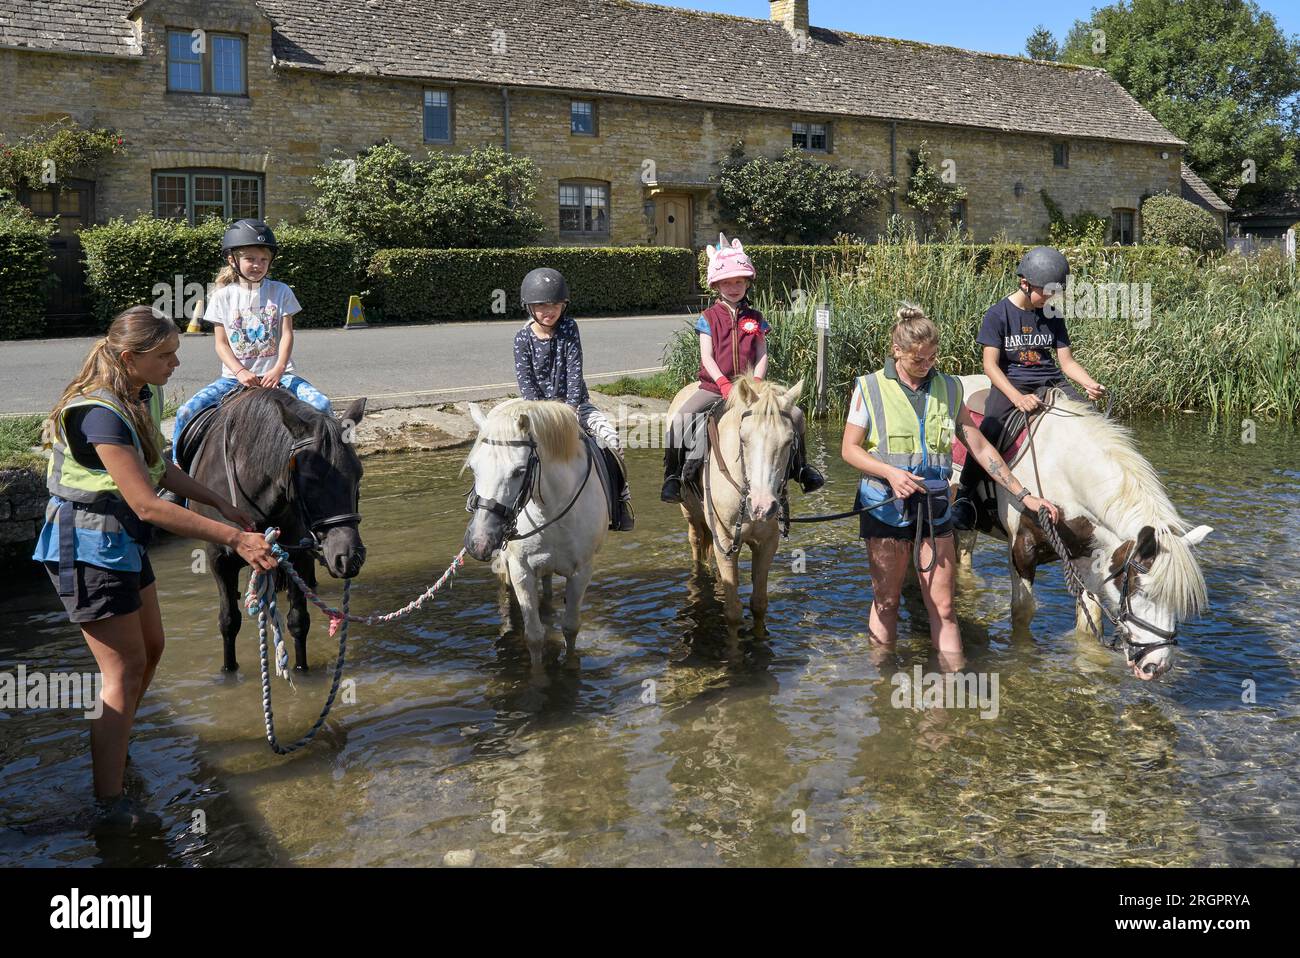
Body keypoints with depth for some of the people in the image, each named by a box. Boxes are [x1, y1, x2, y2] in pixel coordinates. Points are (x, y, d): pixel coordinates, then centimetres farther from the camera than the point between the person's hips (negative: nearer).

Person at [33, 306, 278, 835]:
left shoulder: (145, 397, 3)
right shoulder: (101, 414, -27)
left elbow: (160, 467, 17)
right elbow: (147, 504, -32)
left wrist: (220, 502, 9)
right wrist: (233, 538, -32)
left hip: (122, 539, 9)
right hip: (88, 548, -9)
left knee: (150, 649, 19)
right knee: (126, 668, -4)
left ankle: (111, 745, 40)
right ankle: (110, 806, 4)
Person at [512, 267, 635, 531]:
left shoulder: (568, 328, -3)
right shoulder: (523, 338, -3)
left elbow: (574, 369, -9)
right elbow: (524, 378, -8)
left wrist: (571, 406, -20)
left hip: (572, 401, 0)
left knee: (611, 437, -22)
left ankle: (621, 497, -11)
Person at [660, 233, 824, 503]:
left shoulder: (755, 318, 10)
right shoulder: (709, 318, 3)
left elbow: (762, 355, 5)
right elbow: (707, 357, -4)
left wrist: (756, 382, -14)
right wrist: (724, 384, -19)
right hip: (714, 386, -2)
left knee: (795, 413, -10)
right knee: (680, 418, -25)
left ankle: (800, 466, 12)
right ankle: (673, 475, -9)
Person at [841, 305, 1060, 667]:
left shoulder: (949, 388, 5)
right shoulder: (870, 388, -4)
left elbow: (980, 447, 6)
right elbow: (849, 449, -3)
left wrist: (1023, 495, 3)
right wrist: (890, 472, -19)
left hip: (935, 505, 2)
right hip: (886, 504, -2)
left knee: (943, 607, 3)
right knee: (885, 601, 9)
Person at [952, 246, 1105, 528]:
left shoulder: (1052, 315, 9)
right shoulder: (999, 314, -4)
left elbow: (1067, 361, 9)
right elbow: (990, 364, -10)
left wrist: (1090, 384, -12)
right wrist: (1018, 398, -24)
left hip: (1050, 380, 5)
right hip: (1010, 381, -5)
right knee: (990, 428, -31)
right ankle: (965, 495, -19)